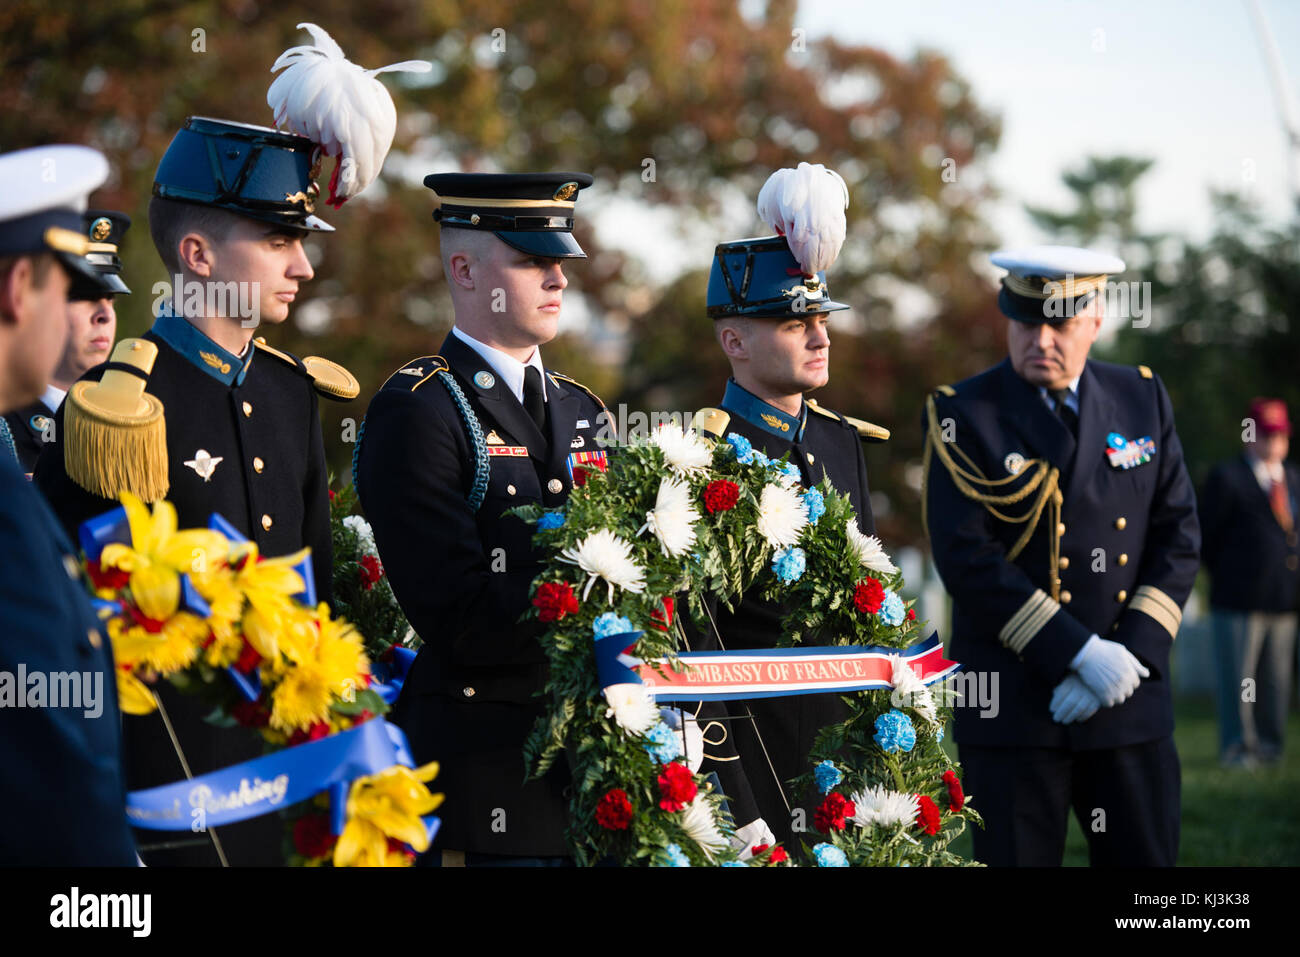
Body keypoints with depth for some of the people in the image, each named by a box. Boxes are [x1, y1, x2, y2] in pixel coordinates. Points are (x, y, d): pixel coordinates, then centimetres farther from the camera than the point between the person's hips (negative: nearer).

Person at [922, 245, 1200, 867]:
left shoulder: (1142, 400, 8)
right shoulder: (962, 416, -4)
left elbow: (1178, 537, 5)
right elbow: (965, 558, -13)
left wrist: (1130, 653, -9)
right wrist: (1080, 651, -18)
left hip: (1131, 701, 4)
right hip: (1011, 705, -3)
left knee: (1144, 857, 7)